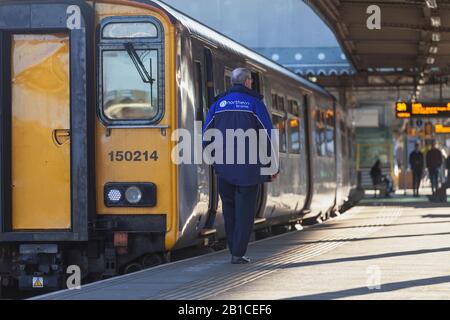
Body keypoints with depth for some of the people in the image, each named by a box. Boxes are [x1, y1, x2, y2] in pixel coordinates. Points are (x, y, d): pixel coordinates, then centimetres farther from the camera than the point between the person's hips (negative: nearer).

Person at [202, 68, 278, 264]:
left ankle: (235, 251, 16)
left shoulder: (219, 103, 8)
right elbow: (268, 135, -3)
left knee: (229, 211, 14)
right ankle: (238, 254, -5)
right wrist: (274, 166, 3)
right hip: (248, 167, -3)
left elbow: (205, 136, 10)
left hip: (224, 168, 3)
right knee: (245, 211, 0)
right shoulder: (254, 102, -1)